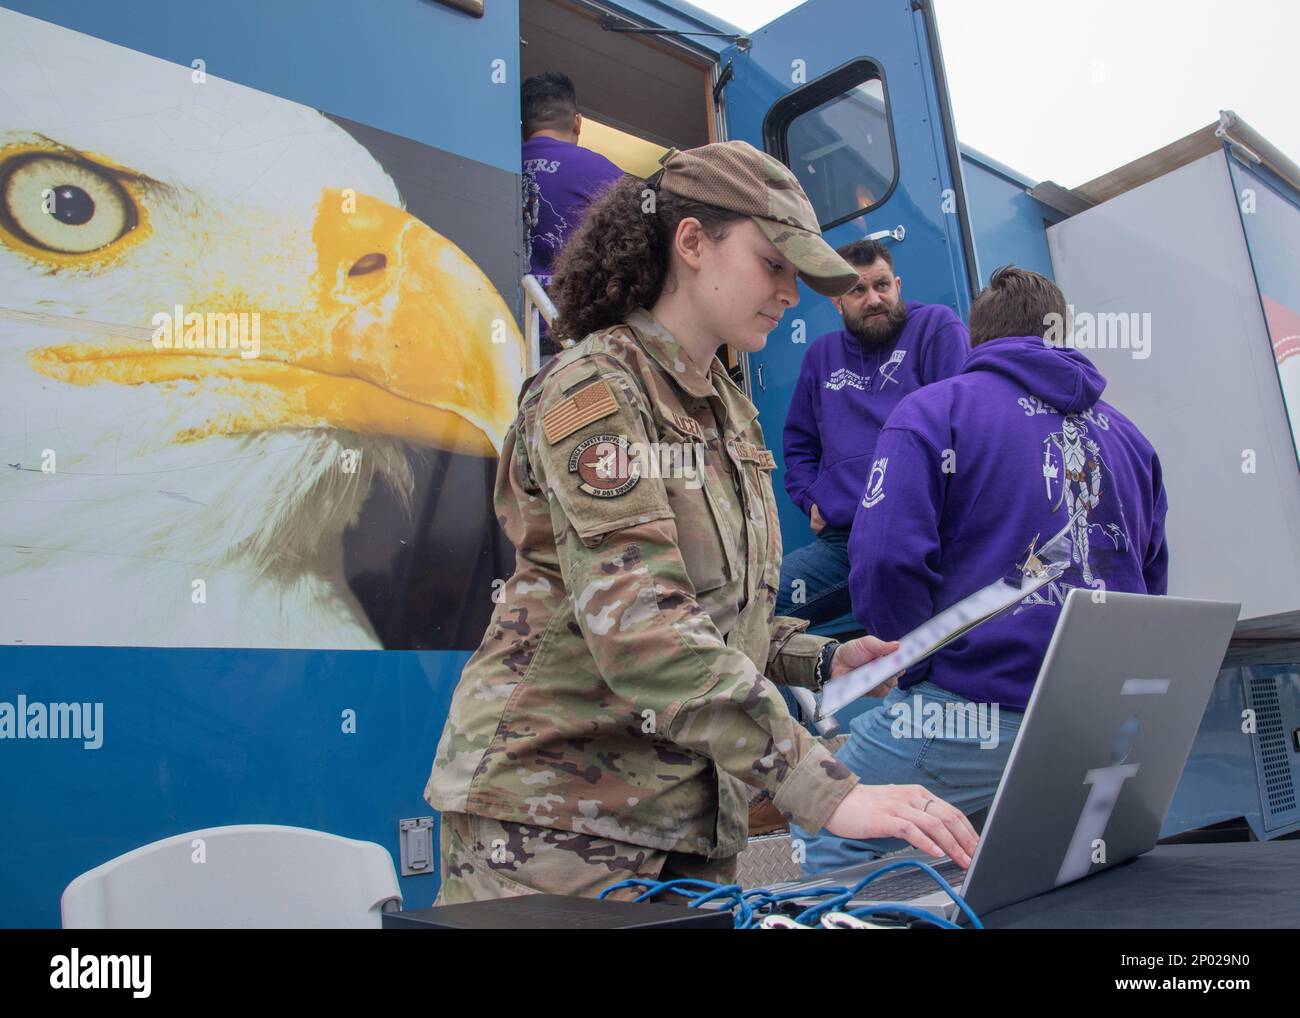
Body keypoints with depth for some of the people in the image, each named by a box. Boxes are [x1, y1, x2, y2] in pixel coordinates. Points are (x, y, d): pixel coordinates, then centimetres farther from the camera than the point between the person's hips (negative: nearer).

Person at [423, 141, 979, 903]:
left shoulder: (732, 413, 12)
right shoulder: (593, 392, -14)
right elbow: (641, 625, -27)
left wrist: (823, 660, 2)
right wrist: (827, 791, -31)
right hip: (558, 813, -7)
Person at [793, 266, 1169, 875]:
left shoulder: (933, 410, -4)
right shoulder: (1126, 433, 16)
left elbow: (885, 557, -19)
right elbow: (1152, 583, 22)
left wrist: (922, 665, -3)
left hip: (978, 710, -6)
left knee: (830, 837, 10)